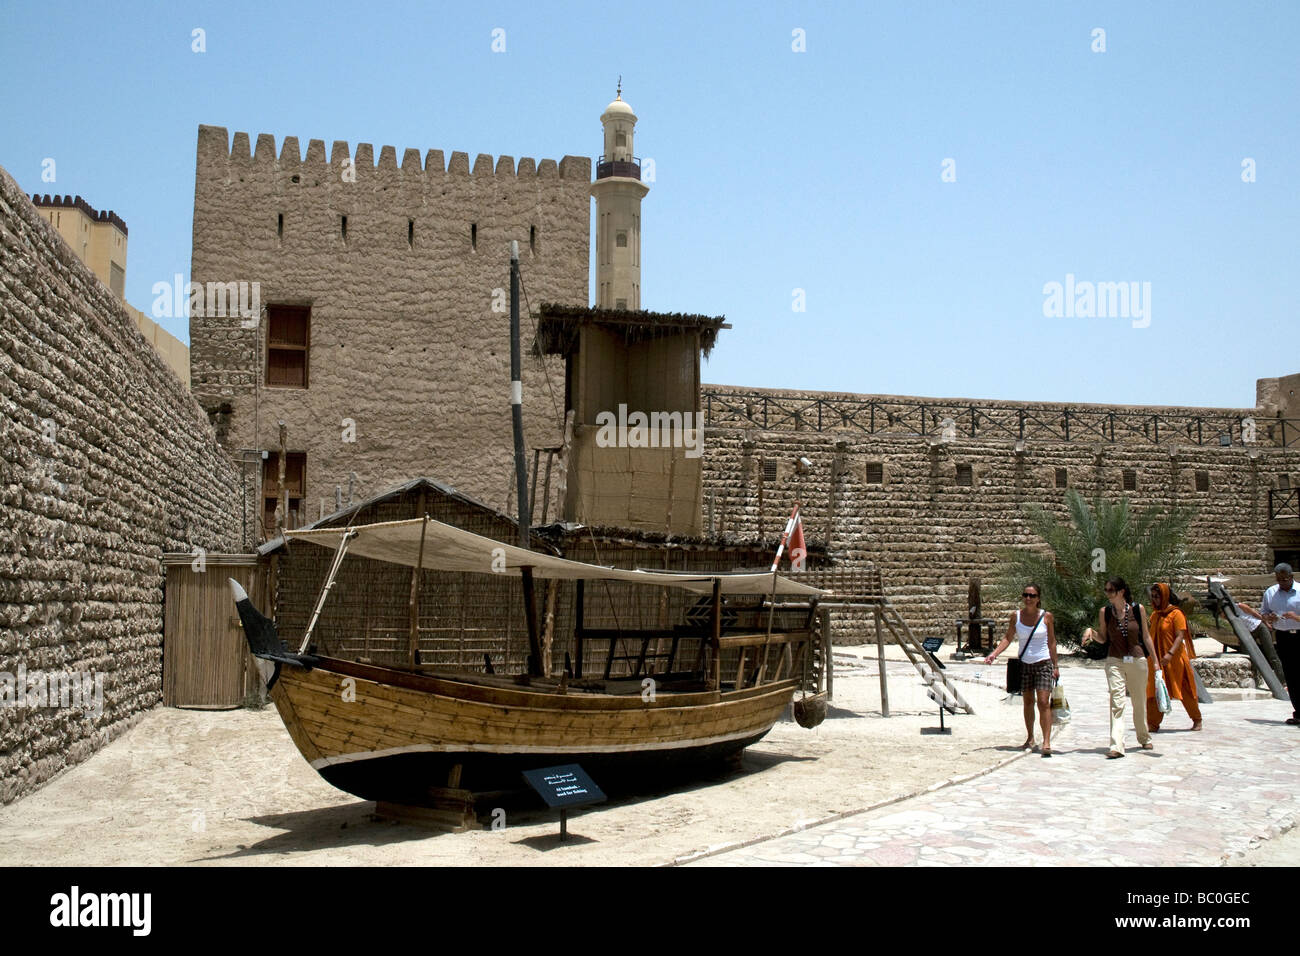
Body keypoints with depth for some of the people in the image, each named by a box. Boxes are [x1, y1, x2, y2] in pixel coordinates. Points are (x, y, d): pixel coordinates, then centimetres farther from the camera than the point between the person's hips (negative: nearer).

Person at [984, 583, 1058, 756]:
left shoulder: (1046, 616, -3)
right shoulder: (1016, 616, 1)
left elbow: (1051, 641, 4)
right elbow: (1008, 638, 5)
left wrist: (1055, 666, 4)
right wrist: (994, 653, -9)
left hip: (1043, 664, -2)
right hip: (1024, 664, 3)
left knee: (1043, 702, -11)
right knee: (1028, 702, 10)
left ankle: (1046, 742, -12)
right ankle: (1030, 739, 23)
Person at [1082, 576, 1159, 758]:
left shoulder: (1138, 609, -2)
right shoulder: (1104, 612, 0)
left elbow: (1146, 636, 5)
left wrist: (1155, 661, 5)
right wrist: (1090, 631, -13)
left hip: (1137, 660, 1)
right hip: (1115, 661, -1)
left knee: (1140, 702, 14)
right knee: (1116, 702, -12)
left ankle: (1144, 738, 35)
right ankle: (1116, 746, -16)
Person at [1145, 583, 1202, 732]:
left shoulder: (1176, 614, -9)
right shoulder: (1155, 615, 12)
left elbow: (1180, 636, -16)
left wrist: (1170, 654, -27)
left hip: (1175, 660, -6)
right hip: (1157, 660, 6)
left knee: (1184, 691, 4)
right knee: (1153, 691, -2)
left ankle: (1197, 720, 22)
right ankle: (1153, 723, 2)